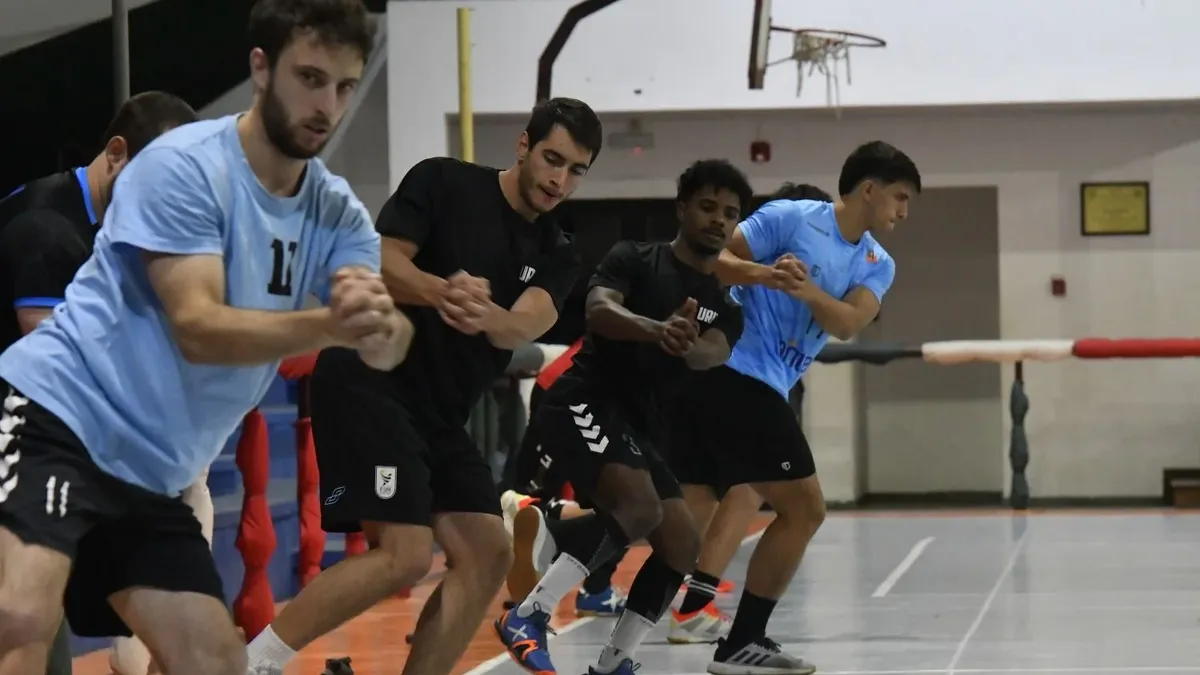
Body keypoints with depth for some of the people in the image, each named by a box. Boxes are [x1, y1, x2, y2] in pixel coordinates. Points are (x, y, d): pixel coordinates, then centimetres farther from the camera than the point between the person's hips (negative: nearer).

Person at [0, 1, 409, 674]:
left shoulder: (336, 212, 5)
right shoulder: (183, 165, -13)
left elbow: (390, 349, -8)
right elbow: (198, 328, -23)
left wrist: (378, 321, -33)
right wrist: (330, 326, -39)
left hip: (150, 475, 8)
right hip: (54, 415, -8)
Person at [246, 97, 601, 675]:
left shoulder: (556, 256, 10)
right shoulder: (444, 182, -3)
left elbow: (525, 328, -10)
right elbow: (380, 264, -12)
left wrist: (486, 318, -34)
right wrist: (442, 291, -32)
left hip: (440, 412, 8)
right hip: (371, 383, -8)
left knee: (487, 556, 0)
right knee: (405, 555, -20)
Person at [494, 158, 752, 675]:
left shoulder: (724, 309, 13)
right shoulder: (634, 259, 0)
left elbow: (713, 355, -10)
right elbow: (599, 310, -20)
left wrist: (687, 345, -37)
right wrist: (656, 330, -41)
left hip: (638, 428, 7)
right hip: (583, 402, -7)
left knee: (682, 544, 0)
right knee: (640, 505, -29)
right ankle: (529, 616, -26)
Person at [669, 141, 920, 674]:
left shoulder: (877, 265, 13)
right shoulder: (792, 218, -6)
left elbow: (847, 324, -6)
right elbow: (712, 259, -10)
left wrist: (806, 291, -25)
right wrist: (763, 274, -29)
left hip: (761, 388, 8)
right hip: (732, 369, -8)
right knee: (803, 511, -4)